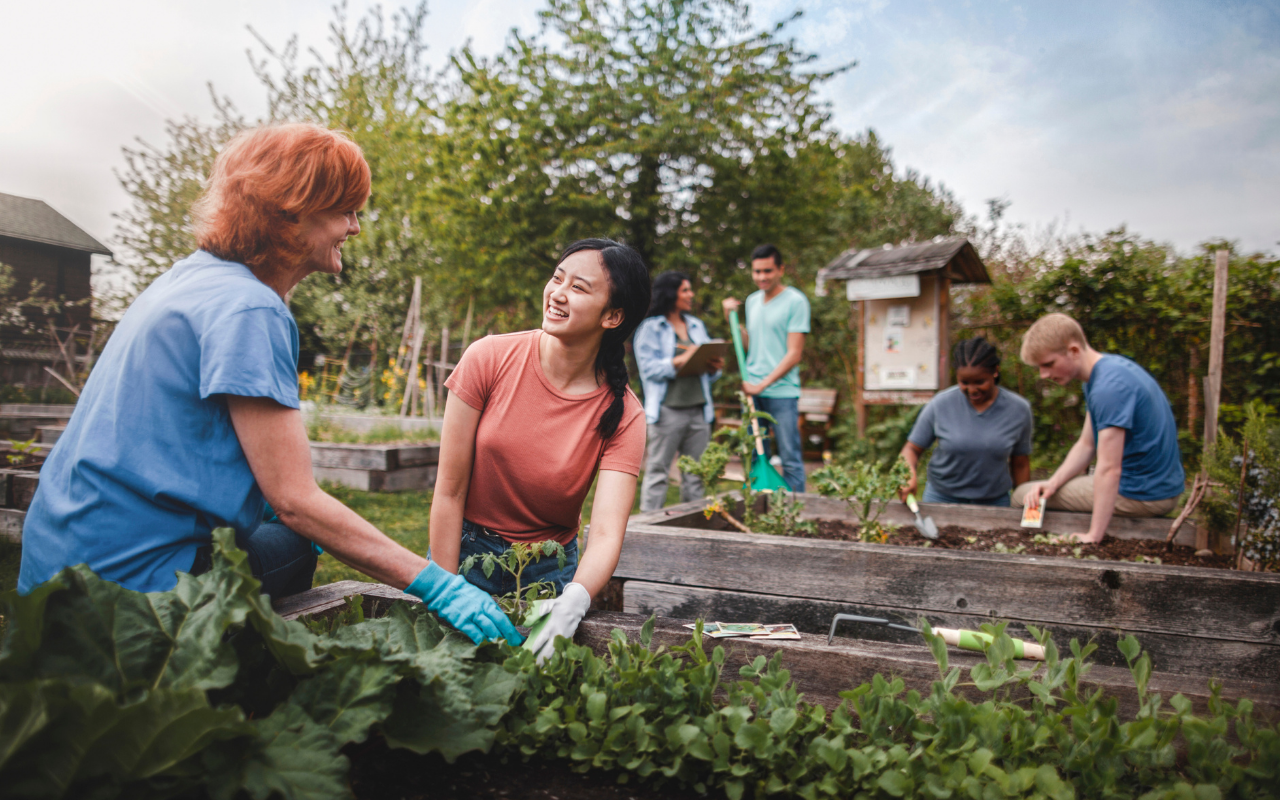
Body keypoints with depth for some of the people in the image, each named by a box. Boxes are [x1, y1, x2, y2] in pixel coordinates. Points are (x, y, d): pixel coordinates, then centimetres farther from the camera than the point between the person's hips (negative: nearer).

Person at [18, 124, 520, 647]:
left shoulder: (192, 277, 9)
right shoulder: (247, 309, -21)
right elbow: (296, 500, -25)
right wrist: (434, 585, -24)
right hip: (124, 577, -10)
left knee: (291, 549, 16)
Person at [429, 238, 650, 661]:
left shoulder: (622, 415, -16)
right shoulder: (489, 358, -17)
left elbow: (607, 534, -25)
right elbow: (449, 490, -13)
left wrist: (573, 602, -46)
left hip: (549, 569, 1)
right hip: (467, 549, 0)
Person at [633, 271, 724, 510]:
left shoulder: (696, 325, 20)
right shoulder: (650, 328, 1)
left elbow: (707, 362, 20)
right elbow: (648, 368, -9)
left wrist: (714, 367, -3)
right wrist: (681, 361, -19)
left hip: (698, 409, 6)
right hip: (668, 409, -6)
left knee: (695, 473, 7)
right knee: (657, 470, -4)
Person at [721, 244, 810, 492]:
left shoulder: (795, 301, -5)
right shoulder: (752, 301, 15)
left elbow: (794, 354, -9)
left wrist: (763, 384, -15)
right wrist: (732, 319, 8)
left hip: (782, 391, -6)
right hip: (751, 390, 6)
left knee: (790, 459, -2)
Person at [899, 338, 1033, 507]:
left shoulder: (1019, 410, -4)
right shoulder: (941, 404, -8)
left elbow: (1020, 465, 5)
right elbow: (912, 448, -3)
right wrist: (909, 476, -23)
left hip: (994, 501, 1)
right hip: (941, 498, -1)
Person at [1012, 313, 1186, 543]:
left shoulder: (1109, 388, -27)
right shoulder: (1108, 370, 7)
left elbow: (1109, 469, -29)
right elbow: (1086, 445, 9)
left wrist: (1093, 536, -29)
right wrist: (1053, 482, -5)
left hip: (1143, 496, -10)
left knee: (1021, 496, -5)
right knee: (1035, 495, 25)